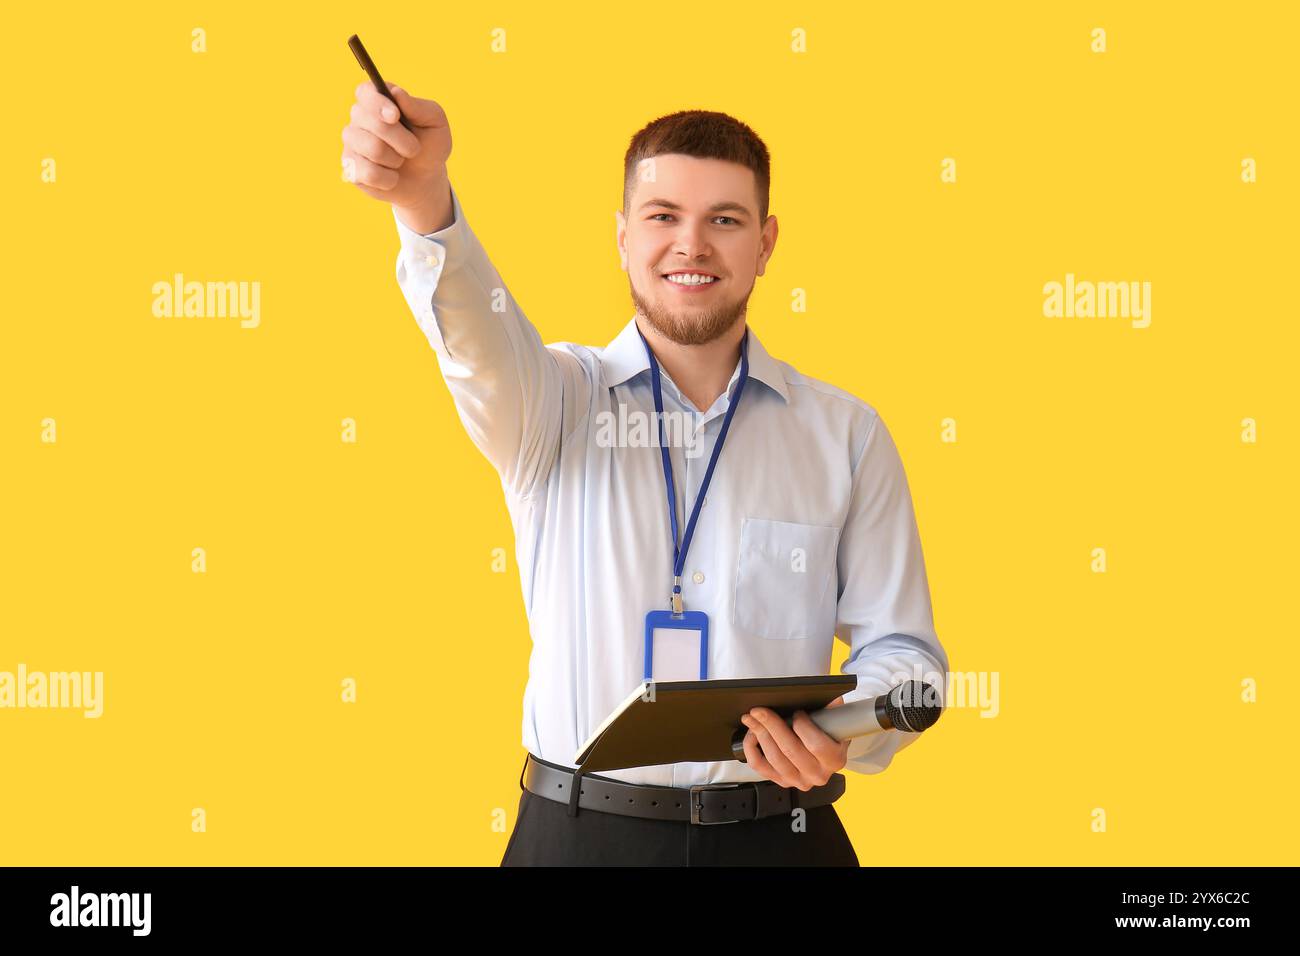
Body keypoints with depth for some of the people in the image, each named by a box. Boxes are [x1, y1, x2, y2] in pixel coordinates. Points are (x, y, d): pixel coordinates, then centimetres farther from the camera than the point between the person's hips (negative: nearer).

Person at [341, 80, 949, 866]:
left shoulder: (846, 435, 3)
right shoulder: (557, 401, 1)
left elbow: (902, 650, 2)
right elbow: (481, 340, -21)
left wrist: (843, 736, -19)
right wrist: (422, 201, -42)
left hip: (779, 834, 1)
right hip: (577, 830, 0)